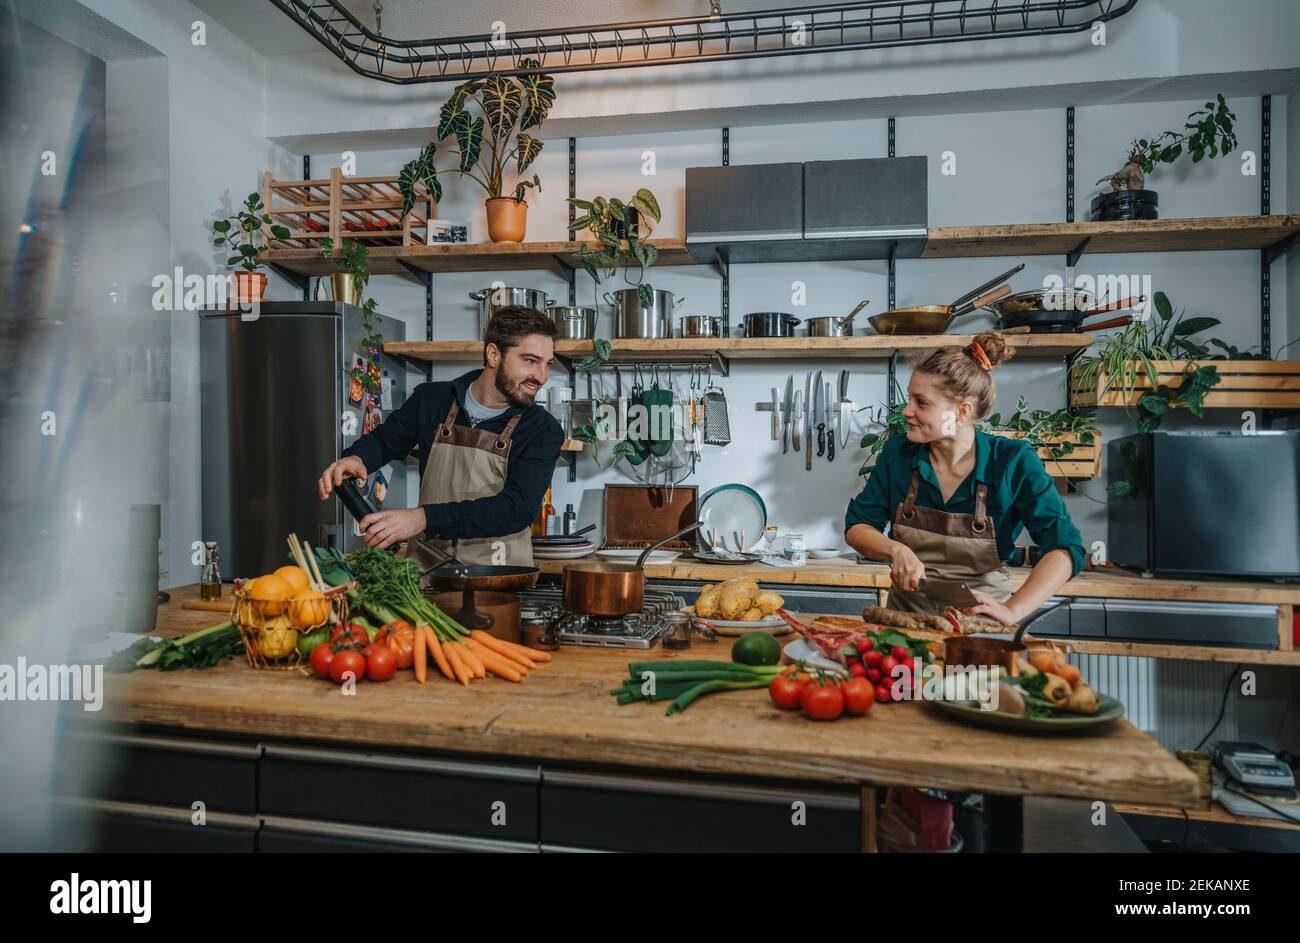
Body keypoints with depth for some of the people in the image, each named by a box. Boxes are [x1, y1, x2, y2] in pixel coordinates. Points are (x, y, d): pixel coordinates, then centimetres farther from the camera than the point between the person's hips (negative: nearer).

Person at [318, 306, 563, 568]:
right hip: (426, 566, 3)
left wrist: (425, 518, -26)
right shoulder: (431, 399, 3)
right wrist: (355, 458, -2)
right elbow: (385, 441, 21)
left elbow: (517, 509, -17)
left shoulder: (543, 431, -5)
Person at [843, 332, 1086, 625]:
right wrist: (896, 551, -17)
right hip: (906, 614, 2)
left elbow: (1065, 548, -13)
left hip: (980, 619, -1)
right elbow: (857, 526, 2)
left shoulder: (1013, 461, -9)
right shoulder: (898, 452, -2)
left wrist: (1012, 611, -25)